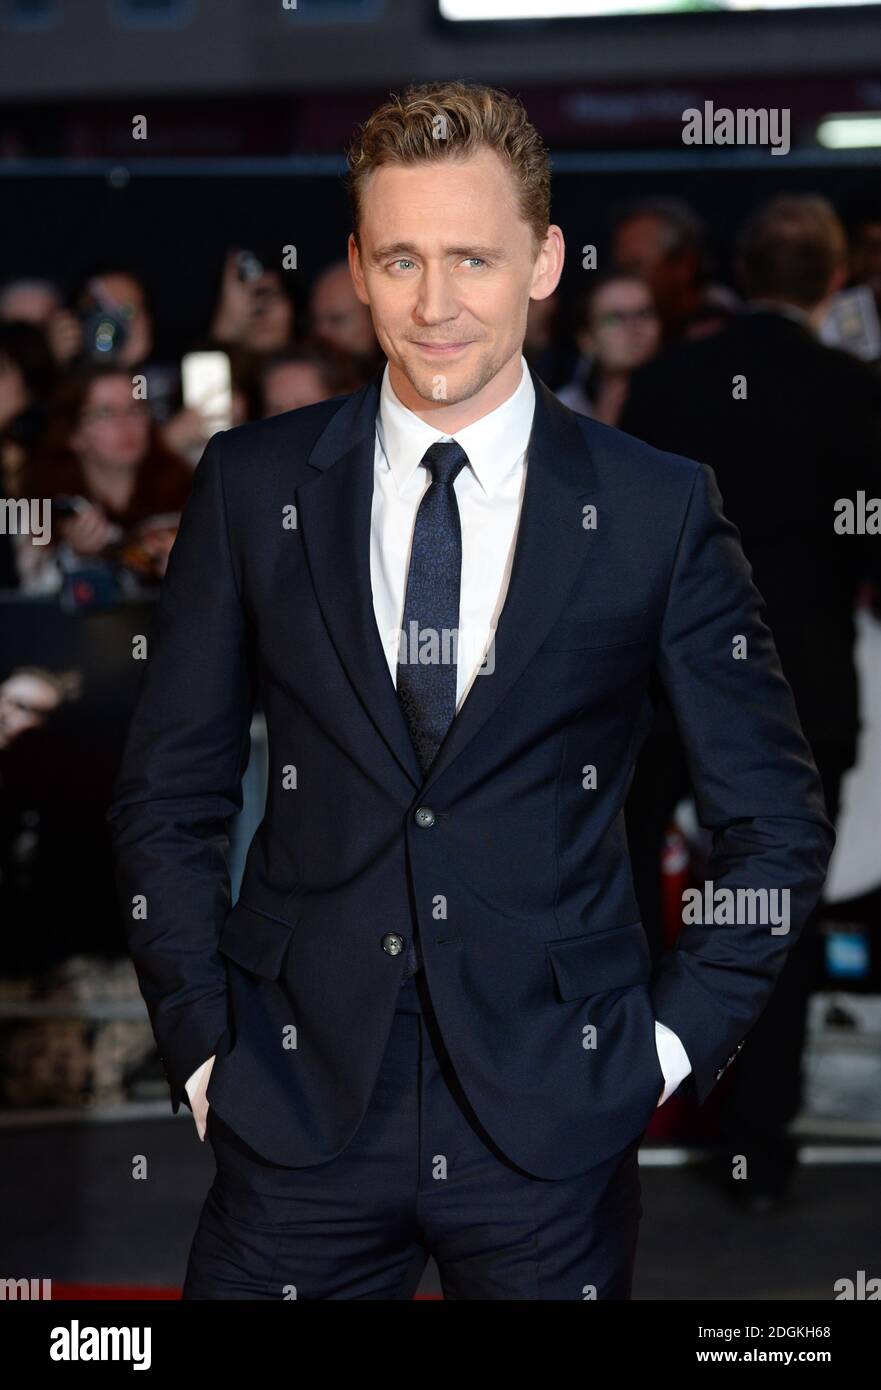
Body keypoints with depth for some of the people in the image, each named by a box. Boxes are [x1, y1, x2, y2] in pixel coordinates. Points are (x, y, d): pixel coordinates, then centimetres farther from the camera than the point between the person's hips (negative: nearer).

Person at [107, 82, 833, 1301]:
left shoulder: (659, 510, -2)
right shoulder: (251, 485, 2)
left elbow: (776, 824, 5)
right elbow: (168, 799, 7)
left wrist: (675, 1042, -1)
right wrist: (201, 1049, 2)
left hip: (555, 1118, -1)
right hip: (302, 1106, 1)